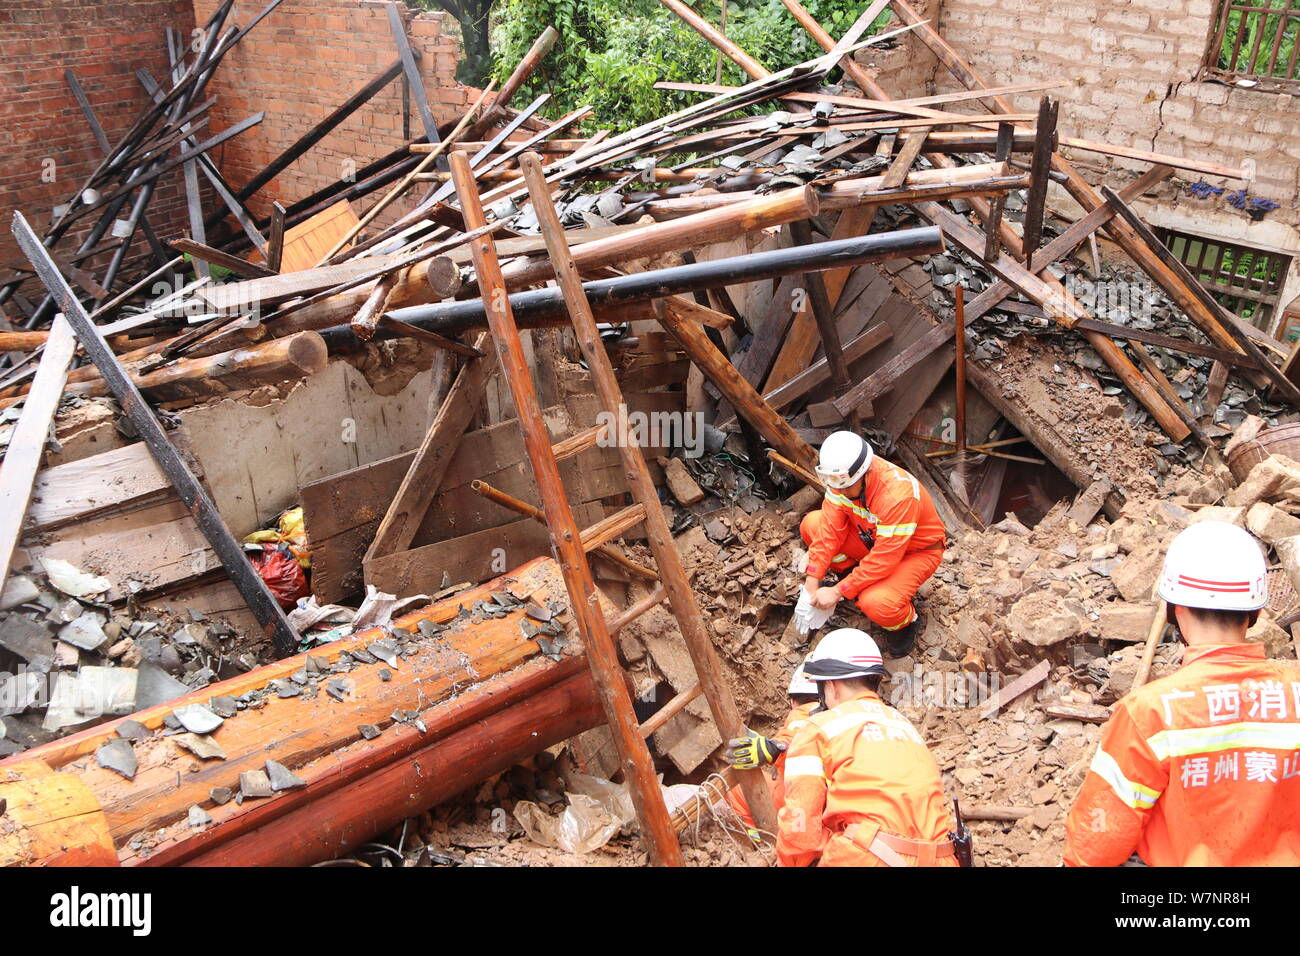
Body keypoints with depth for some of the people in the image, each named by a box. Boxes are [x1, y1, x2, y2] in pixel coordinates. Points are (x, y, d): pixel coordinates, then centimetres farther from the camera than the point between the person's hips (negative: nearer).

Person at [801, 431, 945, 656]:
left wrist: (837, 592, -32)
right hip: (872, 539, 6)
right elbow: (830, 529, -16)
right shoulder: (843, 477, -20)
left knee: (876, 603, -34)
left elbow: (884, 559, -35)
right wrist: (812, 581, -23)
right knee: (811, 523, -11)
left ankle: (907, 619, 3)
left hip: (915, 551, -6)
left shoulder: (898, 495, -38)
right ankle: (853, 575, 8)